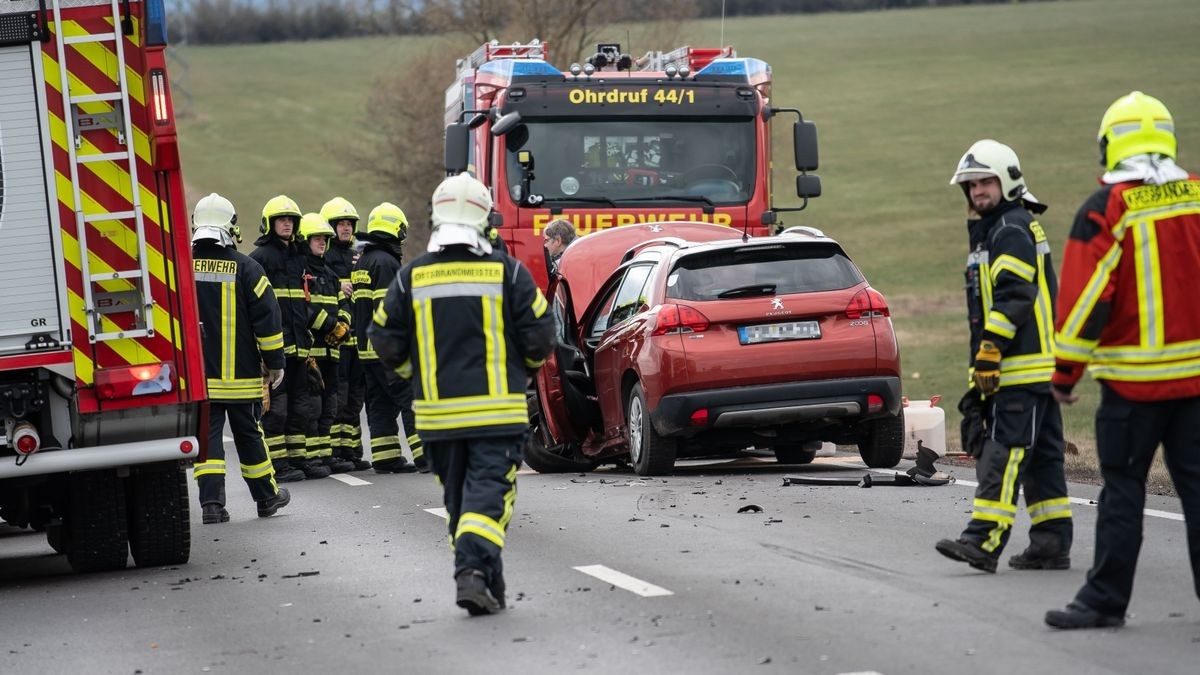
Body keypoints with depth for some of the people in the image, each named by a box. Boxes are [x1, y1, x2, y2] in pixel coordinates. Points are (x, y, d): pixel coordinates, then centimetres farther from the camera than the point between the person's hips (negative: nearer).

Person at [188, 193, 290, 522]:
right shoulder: (246, 268, -6)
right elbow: (267, 318, -5)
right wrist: (275, 361, 4)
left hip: (197, 375, 1)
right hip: (241, 374, -1)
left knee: (207, 435, 1)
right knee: (248, 434, 12)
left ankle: (211, 501, -11)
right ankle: (267, 497, 25)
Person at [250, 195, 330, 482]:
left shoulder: (299, 257, 19)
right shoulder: (260, 258, -5)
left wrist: (307, 338, 23)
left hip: (297, 345, 8)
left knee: (300, 404, 11)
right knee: (275, 405, -6)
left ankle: (297, 459, 18)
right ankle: (277, 464, -3)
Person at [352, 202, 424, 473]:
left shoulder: (360, 263, 17)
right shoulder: (386, 262, -13)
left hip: (366, 347, 9)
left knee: (381, 404, 10)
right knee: (413, 399, -8)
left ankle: (386, 458, 9)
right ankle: (425, 456, -12)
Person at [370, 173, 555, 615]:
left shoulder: (411, 278, 0)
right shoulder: (507, 272, -5)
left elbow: (386, 343, 4)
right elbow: (539, 338, -2)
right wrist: (523, 369, 19)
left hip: (438, 412, 2)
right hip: (497, 409, -2)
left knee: (457, 498, 13)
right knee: (489, 491, -3)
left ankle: (486, 587, 14)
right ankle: (474, 570, -24)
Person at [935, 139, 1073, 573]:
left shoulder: (1013, 231, -10)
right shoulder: (990, 231, 23)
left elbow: (1014, 298, -20)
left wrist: (989, 351, -22)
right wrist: (983, 366, 26)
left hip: (1024, 367, -11)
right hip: (1033, 368, 11)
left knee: (1005, 452, -14)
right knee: (1040, 455, 10)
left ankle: (984, 540, -18)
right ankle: (1052, 543, 13)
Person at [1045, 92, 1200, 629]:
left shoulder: (1105, 210, -9)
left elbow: (1086, 297, -10)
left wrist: (1065, 373, -2)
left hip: (1133, 375, -4)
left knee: (1123, 488, 2)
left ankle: (1105, 599, 7)